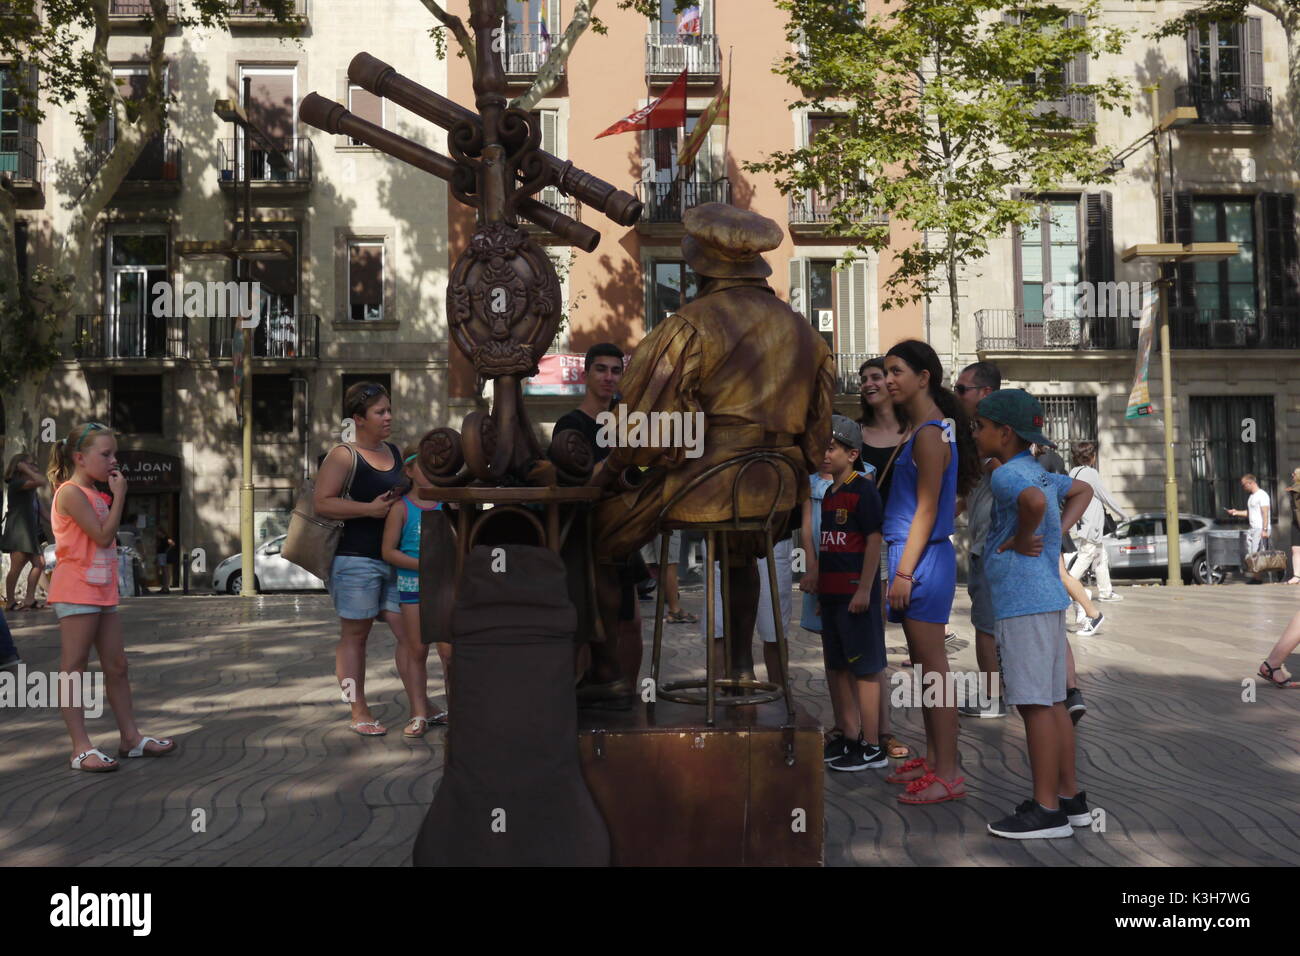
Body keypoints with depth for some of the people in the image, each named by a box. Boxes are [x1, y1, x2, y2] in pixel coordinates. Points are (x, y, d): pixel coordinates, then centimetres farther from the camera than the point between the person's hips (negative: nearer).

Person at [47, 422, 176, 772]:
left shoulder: (96, 494, 17)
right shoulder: (71, 493, -11)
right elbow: (103, 536, -17)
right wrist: (118, 496, -11)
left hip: (103, 591, 9)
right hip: (76, 592, -9)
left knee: (116, 666, 11)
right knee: (74, 669, -4)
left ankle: (130, 736, 18)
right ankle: (81, 748, -1)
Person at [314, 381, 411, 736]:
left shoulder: (395, 452, 15)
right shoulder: (343, 455, -7)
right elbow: (322, 503, -16)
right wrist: (371, 509, -19)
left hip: (394, 558, 7)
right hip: (355, 557, -7)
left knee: (410, 632, 4)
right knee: (354, 634, 3)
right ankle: (359, 714, 11)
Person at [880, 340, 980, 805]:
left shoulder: (929, 434, -14)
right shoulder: (919, 430, 16)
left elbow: (926, 509, -17)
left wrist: (904, 571, -18)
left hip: (923, 559, -10)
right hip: (915, 557, 10)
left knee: (932, 666, -6)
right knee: (923, 663, 15)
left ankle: (947, 775, -1)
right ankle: (933, 759, 24)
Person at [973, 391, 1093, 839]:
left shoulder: (1007, 475, -13)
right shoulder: (1041, 474, 16)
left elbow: (1034, 501, -34)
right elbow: (1083, 490, 32)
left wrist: (1022, 541, -17)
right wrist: (1057, 532, 18)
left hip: (1023, 604, -10)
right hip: (1048, 599, 10)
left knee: (1035, 704, -6)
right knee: (1052, 702, 13)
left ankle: (1047, 810, -1)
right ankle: (1070, 797, 20)